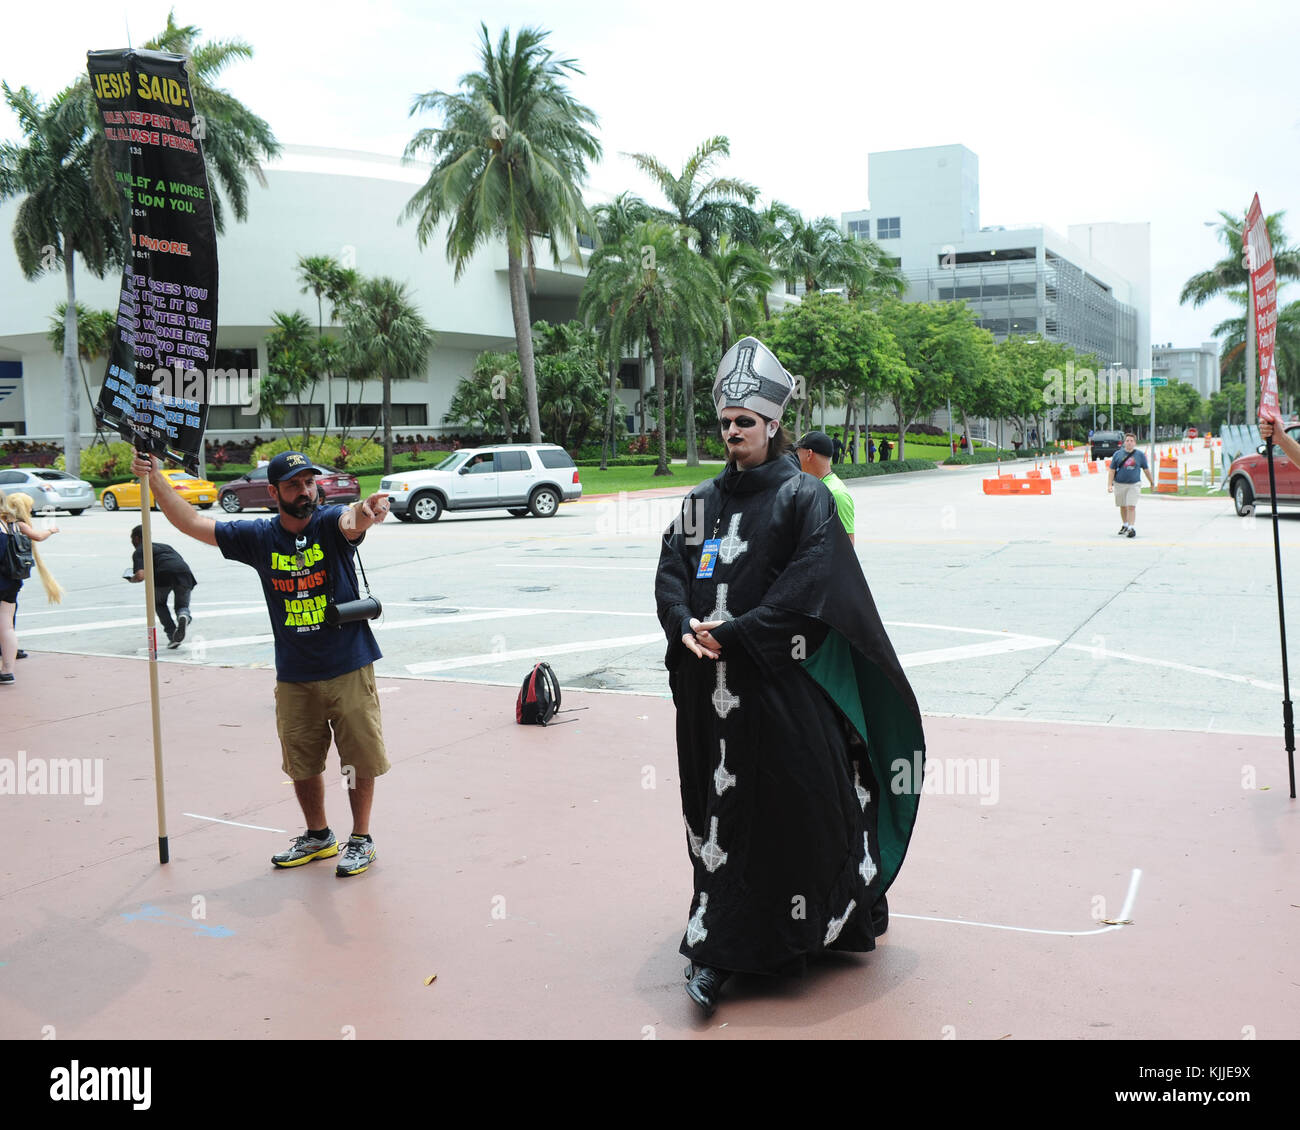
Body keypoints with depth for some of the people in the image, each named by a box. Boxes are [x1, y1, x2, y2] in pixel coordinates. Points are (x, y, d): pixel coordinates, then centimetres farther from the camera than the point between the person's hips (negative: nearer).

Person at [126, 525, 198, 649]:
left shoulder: (138, 552, 18)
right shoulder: (163, 545, 37)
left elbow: (140, 576, 1)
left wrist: (132, 580, 24)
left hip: (164, 574, -4)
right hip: (184, 572, 4)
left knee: (159, 603, 27)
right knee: (183, 605, 24)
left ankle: (172, 635, 11)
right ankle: (184, 615, -13)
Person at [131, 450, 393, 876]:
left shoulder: (330, 523, -9)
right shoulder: (259, 537, 1)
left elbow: (352, 521, -34)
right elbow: (191, 523, 5)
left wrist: (364, 512, -59)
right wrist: (156, 480, -7)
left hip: (350, 669, -3)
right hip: (294, 677, 4)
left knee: (360, 758, 4)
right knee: (301, 761, 14)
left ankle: (361, 839, 23)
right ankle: (318, 836, 36)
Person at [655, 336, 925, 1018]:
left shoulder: (804, 497, -4)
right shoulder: (702, 502, 13)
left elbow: (808, 586, -14)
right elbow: (670, 572, 8)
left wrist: (732, 634, -19)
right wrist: (685, 626, -12)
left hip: (781, 682, -4)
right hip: (711, 687, 5)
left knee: (800, 803, 3)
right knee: (719, 809, 7)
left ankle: (846, 914, 24)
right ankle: (716, 949, 16)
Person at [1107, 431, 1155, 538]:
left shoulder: (1140, 455, 3)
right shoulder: (1117, 454, 2)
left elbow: (1146, 470, 13)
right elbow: (1112, 470, 2)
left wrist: (1152, 482, 21)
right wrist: (1109, 484, -6)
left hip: (1134, 484, -2)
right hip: (1119, 484, 2)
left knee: (1131, 506, -12)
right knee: (1123, 507, 13)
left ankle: (1131, 528, -11)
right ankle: (1125, 525, 32)